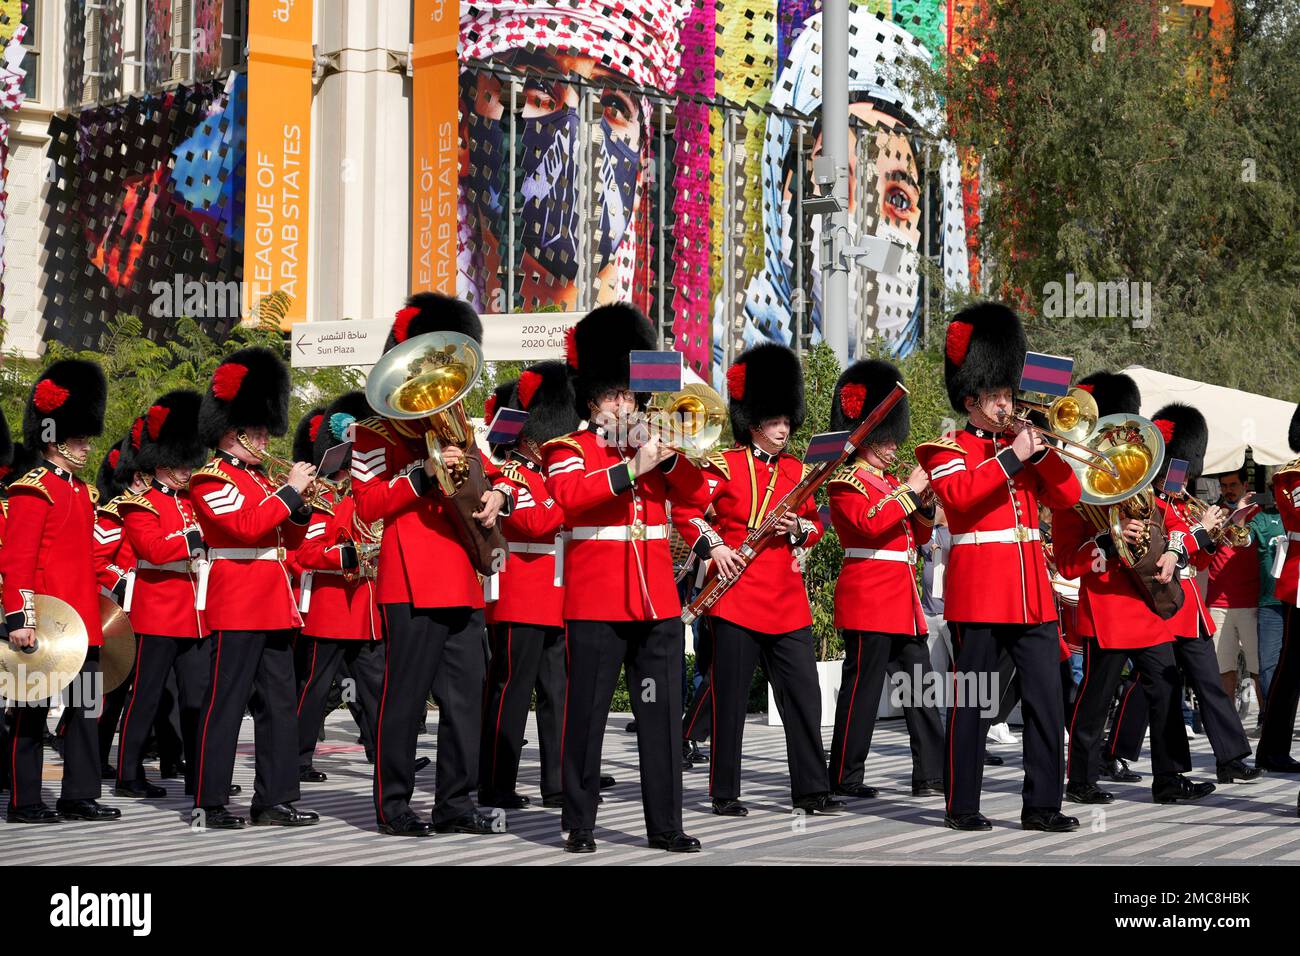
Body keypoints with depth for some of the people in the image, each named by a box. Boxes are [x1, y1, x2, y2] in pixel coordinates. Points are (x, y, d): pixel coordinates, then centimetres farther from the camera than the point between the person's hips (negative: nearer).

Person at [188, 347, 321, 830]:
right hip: (237, 607, -9)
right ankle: (210, 804, 0)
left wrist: (300, 506, 2)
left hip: (273, 605, 9)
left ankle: (275, 799, 12)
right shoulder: (211, 478, -6)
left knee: (278, 703, 8)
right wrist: (290, 490, -16)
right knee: (225, 702, -5)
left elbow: (288, 539, 20)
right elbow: (246, 527, -21)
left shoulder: (259, 477, 19)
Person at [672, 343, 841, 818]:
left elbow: (816, 523, 20)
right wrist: (712, 547, -15)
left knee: (803, 693, 3)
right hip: (737, 596, -5)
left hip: (788, 600, 5)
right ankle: (724, 793, 10)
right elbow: (684, 508, -3)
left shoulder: (797, 471, 13)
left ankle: (812, 790, 10)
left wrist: (800, 529, -2)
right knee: (730, 697, 1)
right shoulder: (725, 466, -2)